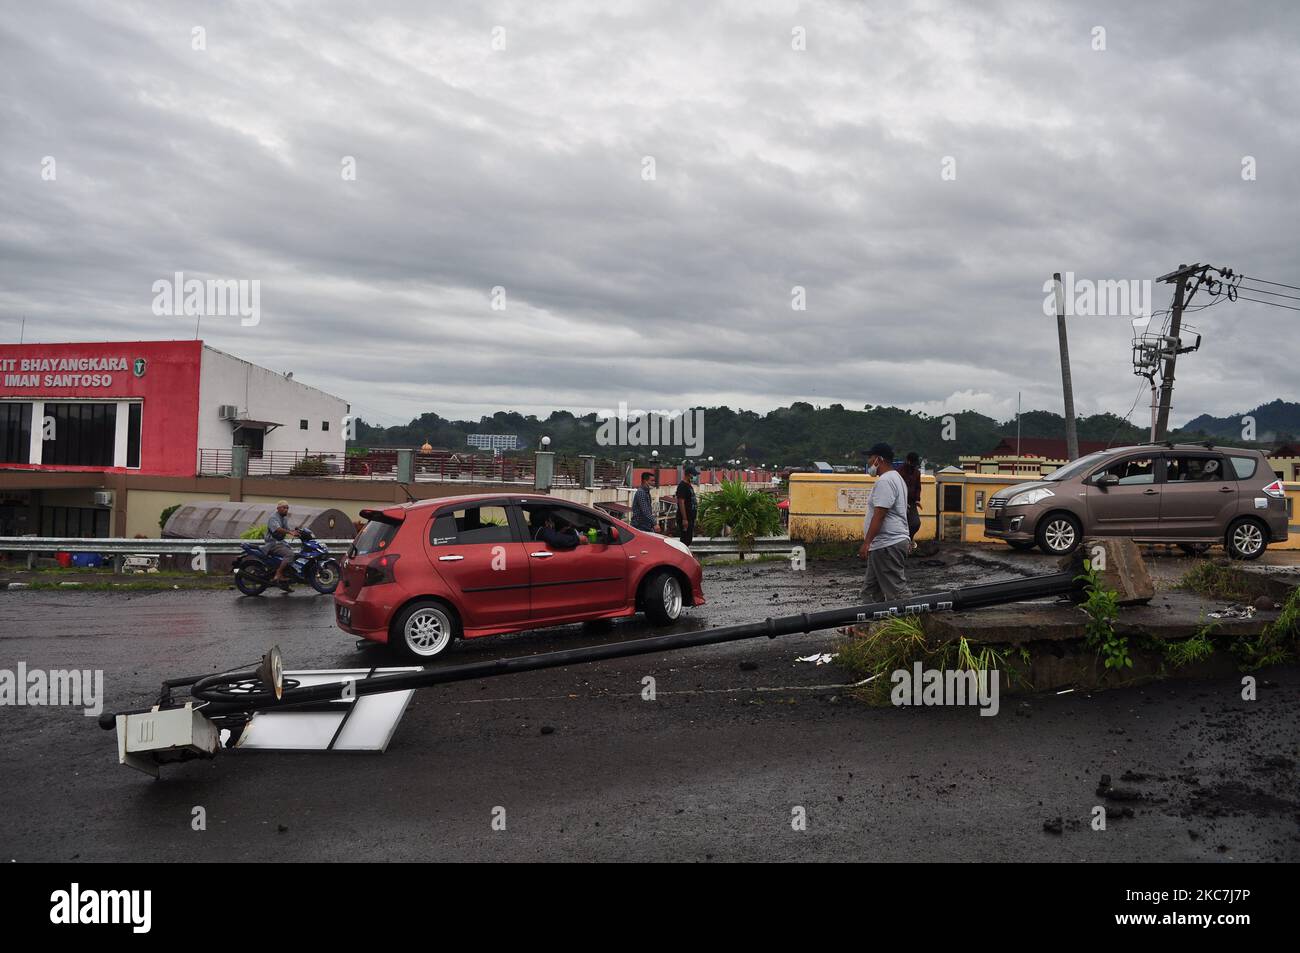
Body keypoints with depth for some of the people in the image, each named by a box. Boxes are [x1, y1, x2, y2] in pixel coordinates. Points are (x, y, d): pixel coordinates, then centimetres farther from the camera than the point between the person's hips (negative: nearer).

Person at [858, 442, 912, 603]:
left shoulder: (884, 481, -16)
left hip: (887, 546, -11)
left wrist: (866, 542, -25)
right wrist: (907, 541, 27)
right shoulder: (895, 478, 19)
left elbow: (879, 515, -24)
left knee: (897, 592, -8)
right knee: (870, 591, 13)